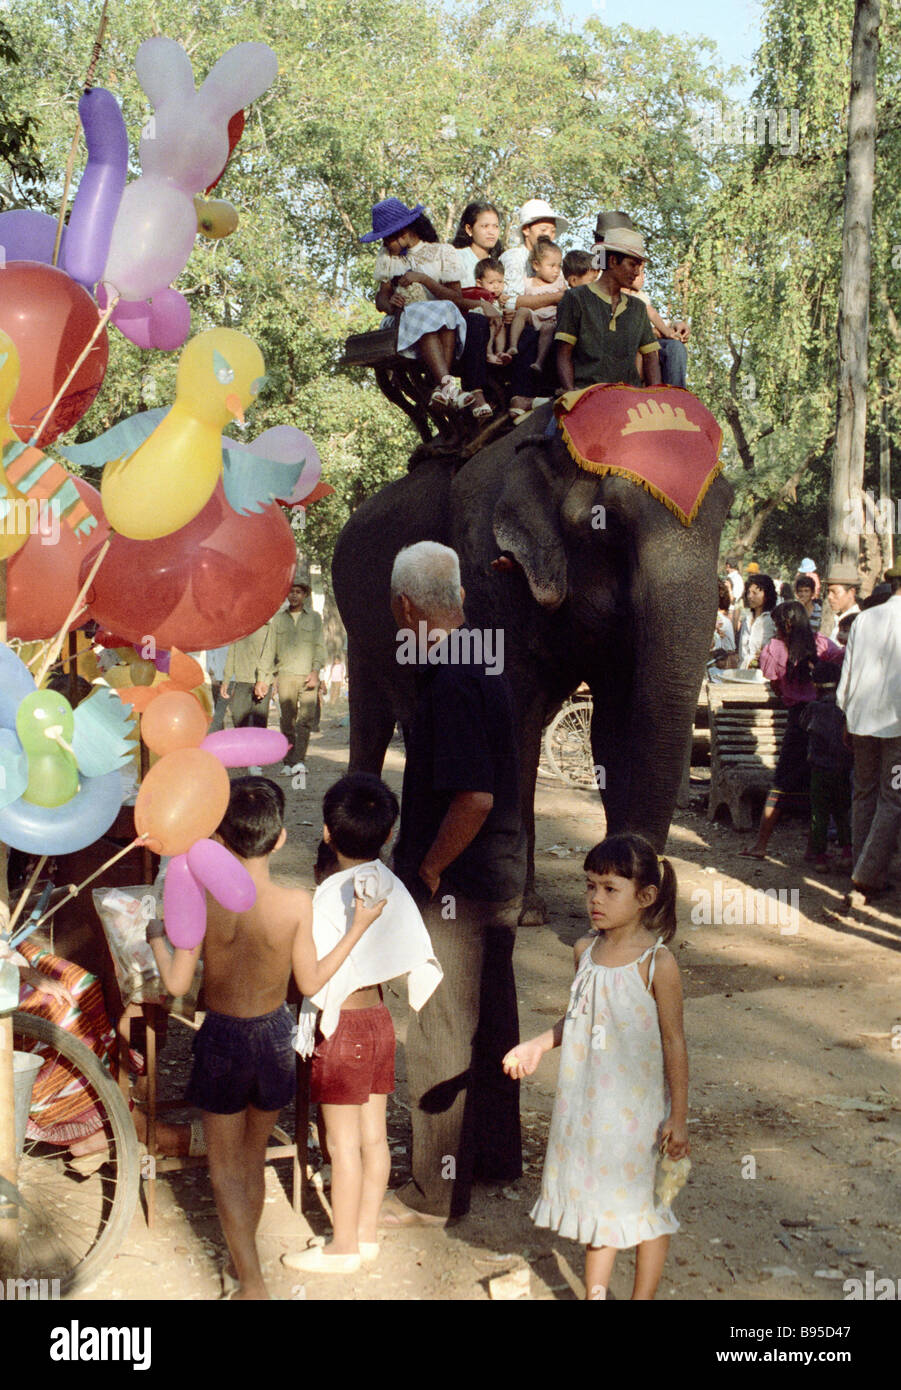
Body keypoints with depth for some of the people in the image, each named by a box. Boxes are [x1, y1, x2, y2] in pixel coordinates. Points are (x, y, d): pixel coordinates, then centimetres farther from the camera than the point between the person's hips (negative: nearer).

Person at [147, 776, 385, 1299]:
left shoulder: (201, 899, -21)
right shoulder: (297, 904, -20)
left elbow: (177, 983, -13)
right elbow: (311, 982, -8)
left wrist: (157, 936, 7)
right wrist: (359, 927, 1)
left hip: (221, 1040, -2)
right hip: (274, 1038, 2)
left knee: (227, 1169, 14)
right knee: (254, 1159, 23)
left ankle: (252, 1284, 10)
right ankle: (241, 1266, 39)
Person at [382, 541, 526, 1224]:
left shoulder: (450, 684, -24)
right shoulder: (487, 663, 7)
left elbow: (475, 797, -29)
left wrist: (428, 869, -16)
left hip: (457, 888, -9)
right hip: (502, 876, 10)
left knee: (441, 1040, 2)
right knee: (490, 1025, 21)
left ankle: (436, 1192, 14)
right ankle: (497, 1154, 36)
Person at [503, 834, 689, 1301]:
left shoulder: (657, 963, -16)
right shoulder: (585, 951, 0)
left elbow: (673, 1041, -12)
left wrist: (679, 1116, -11)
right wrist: (538, 1045, 3)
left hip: (638, 1105, -5)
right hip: (588, 1101, 5)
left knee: (643, 1202, 9)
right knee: (594, 1197, 18)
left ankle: (642, 1297, 26)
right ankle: (594, 1292, 34)